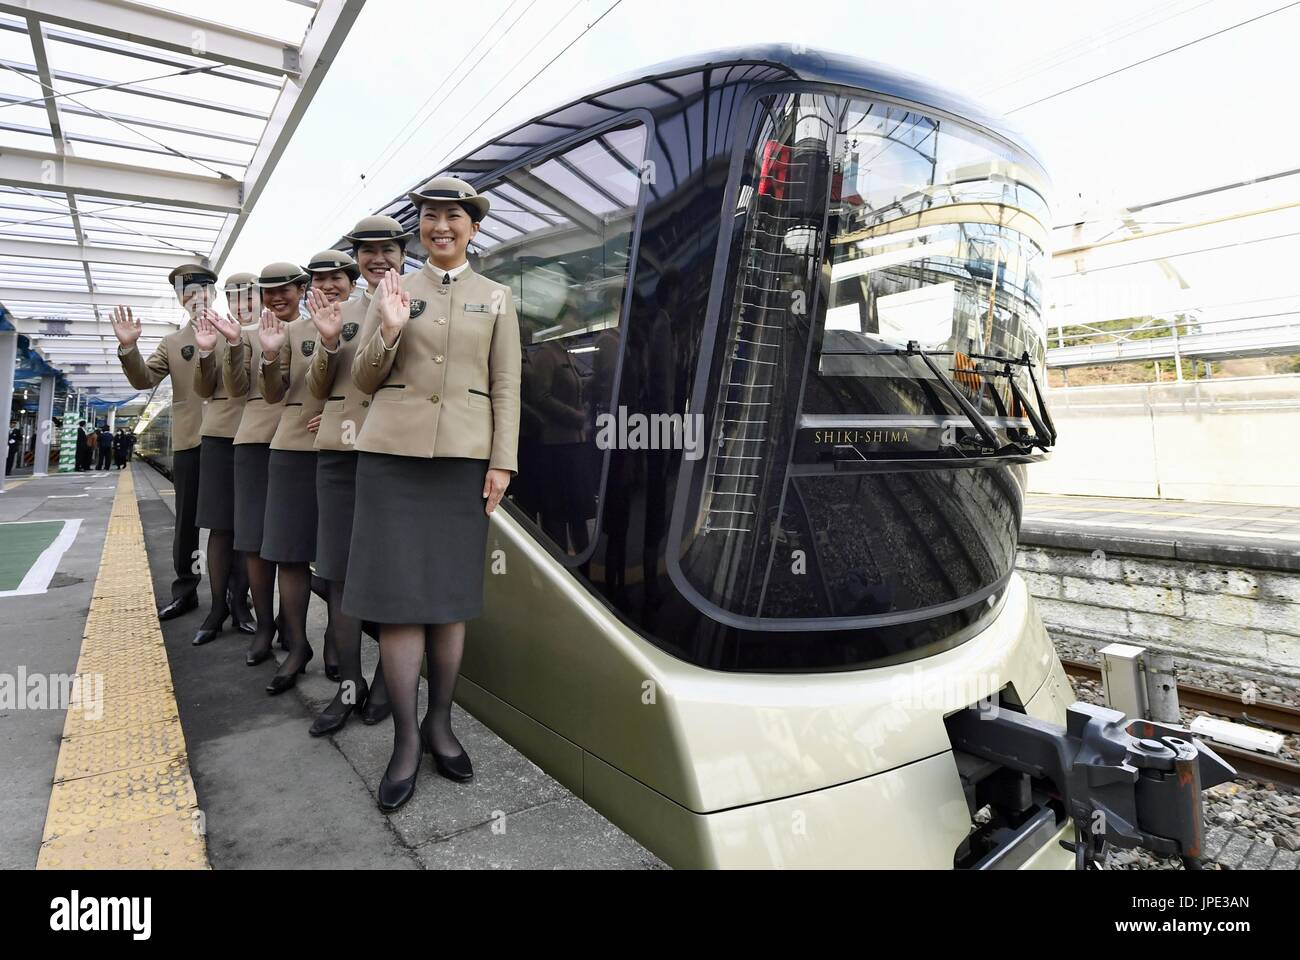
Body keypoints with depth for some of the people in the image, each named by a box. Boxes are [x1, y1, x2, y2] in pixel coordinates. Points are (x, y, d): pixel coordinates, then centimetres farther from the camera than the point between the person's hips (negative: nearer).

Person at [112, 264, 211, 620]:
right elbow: (143, 379, 4)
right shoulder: (172, 342, 13)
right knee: (186, 521, 10)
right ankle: (185, 591, 22)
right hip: (188, 442, 3)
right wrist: (128, 348, -14)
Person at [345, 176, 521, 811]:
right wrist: (389, 331, -9)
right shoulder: (395, 290, 12)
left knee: (450, 595, 5)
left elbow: (505, 388, 6)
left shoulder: (496, 299, 12)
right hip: (393, 454, 0)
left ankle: (440, 724, 21)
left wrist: (502, 462, -3)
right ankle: (406, 739, 10)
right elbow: (365, 380, 10)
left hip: (464, 459, 0)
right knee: (398, 595, -2)